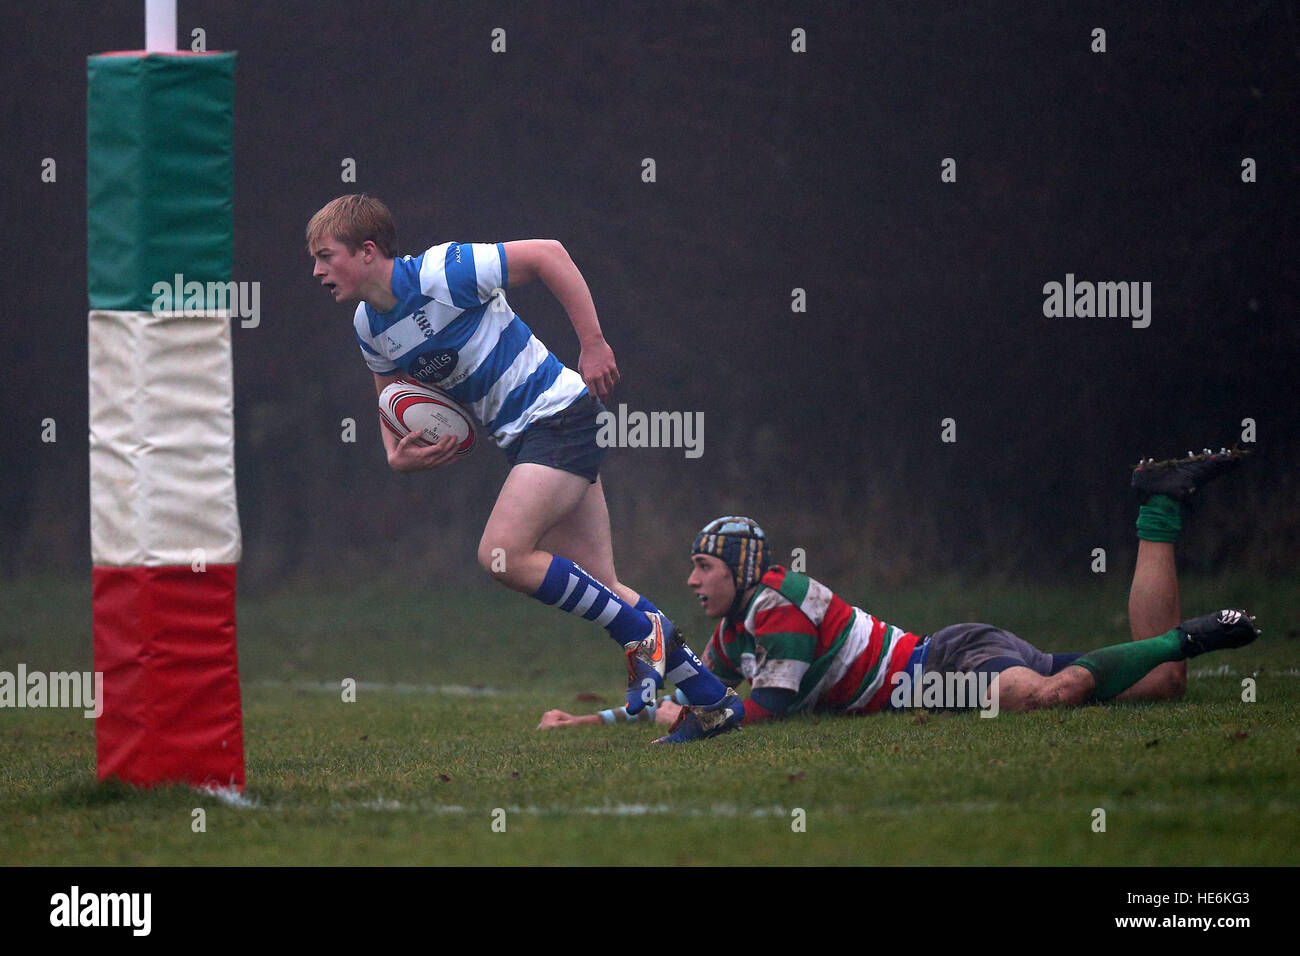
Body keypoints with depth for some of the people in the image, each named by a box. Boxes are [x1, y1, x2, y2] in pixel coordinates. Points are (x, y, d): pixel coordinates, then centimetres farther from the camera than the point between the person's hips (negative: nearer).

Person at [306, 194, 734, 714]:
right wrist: (398, 455, -2)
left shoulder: (440, 272, -21)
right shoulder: (368, 327, 5)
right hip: (519, 437, 8)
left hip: (559, 413, -8)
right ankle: (712, 698, 17)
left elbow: (547, 253, -18)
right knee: (599, 586, 7)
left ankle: (642, 634, -5)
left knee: (502, 555, -20)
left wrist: (593, 343, -18)